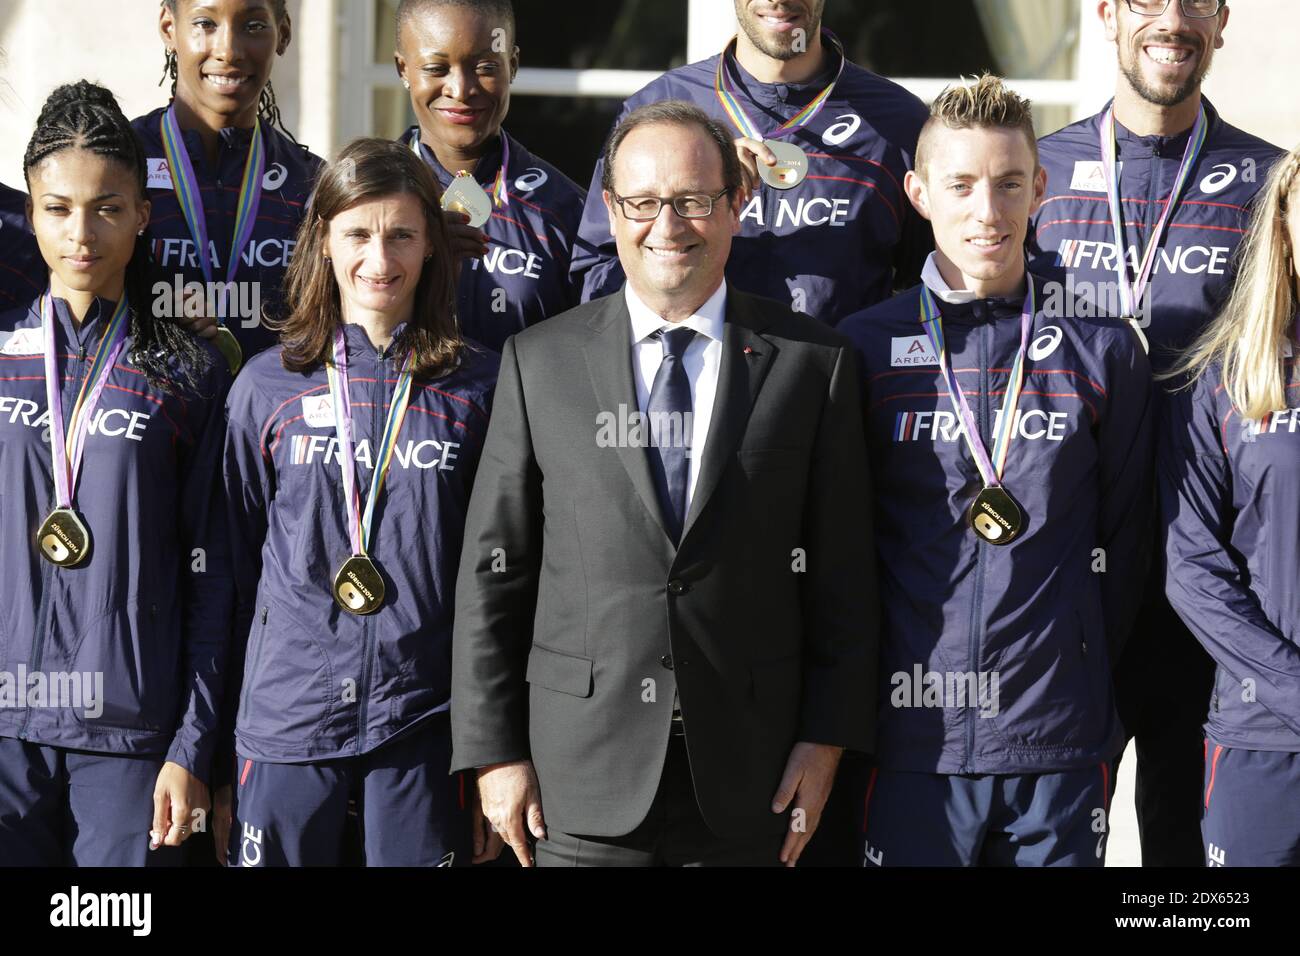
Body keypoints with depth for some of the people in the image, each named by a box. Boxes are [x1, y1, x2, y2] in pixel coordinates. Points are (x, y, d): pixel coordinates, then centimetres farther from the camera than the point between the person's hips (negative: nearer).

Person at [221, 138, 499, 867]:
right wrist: (214, 748, 9)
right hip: (287, 719, 1)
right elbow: (238, 566, 10)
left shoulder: (476, 388, 3)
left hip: (425, 723, 0)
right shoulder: (268, 387, 5)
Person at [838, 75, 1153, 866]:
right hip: (913, 740, 0)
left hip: (1059, 742, 1)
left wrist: (1084, 681, 9)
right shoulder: (864, 349, 3)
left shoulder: (1102, 351, 5)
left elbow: (1119, 539, 11)